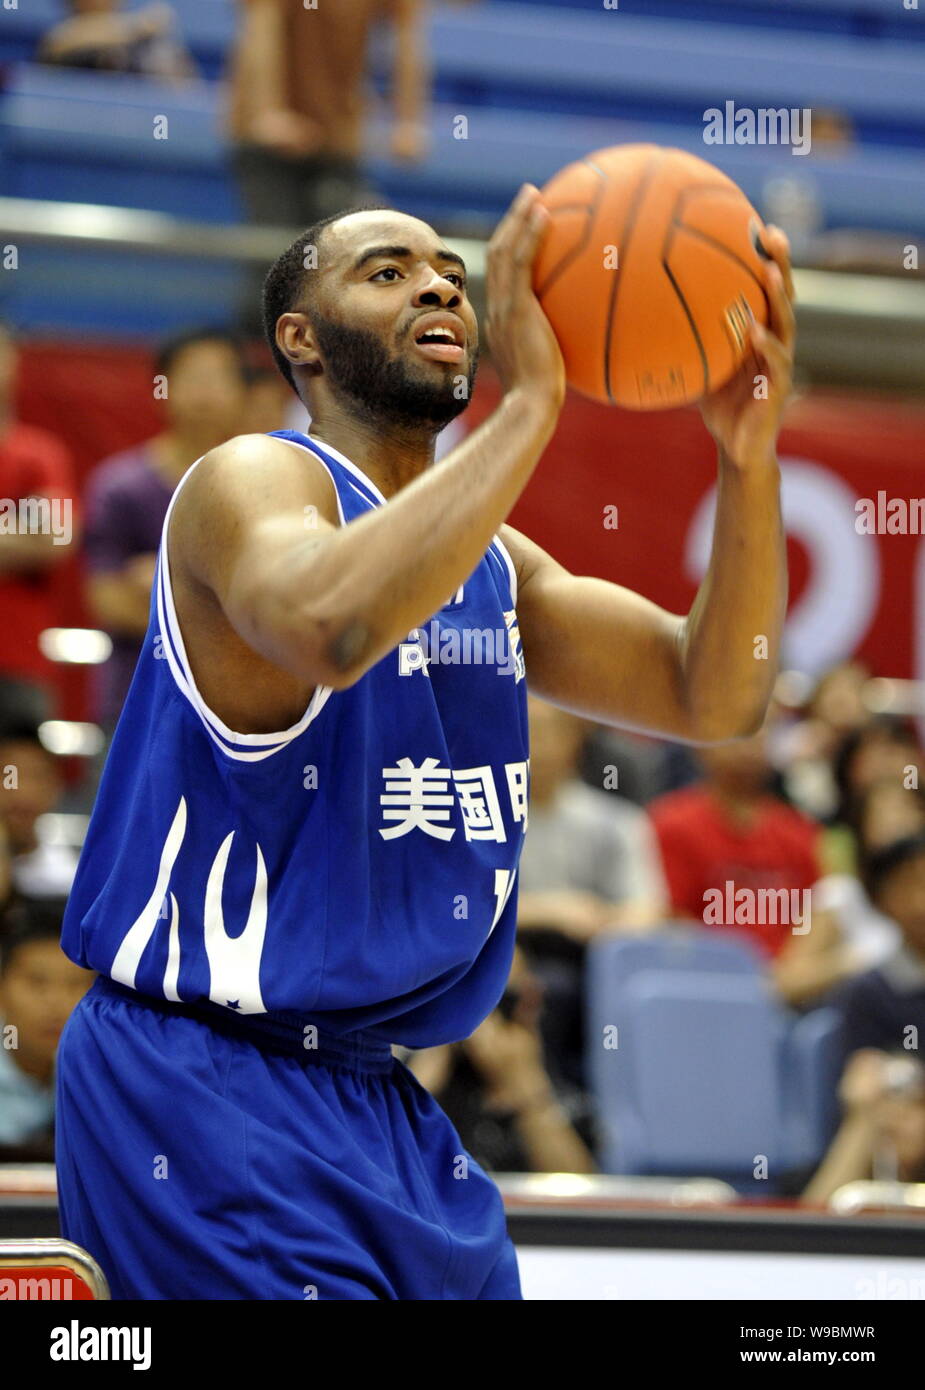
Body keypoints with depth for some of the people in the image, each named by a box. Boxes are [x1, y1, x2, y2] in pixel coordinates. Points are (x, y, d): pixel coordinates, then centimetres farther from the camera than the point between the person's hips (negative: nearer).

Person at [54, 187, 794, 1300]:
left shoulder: (489, 557, 15)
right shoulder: (253, 480, -11)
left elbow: (713, 699, 7)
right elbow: (333, 626, -35)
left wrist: (750, 453, -8)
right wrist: (529, 403, -32)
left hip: (369, 1090, 9)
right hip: (203, 1080, -9)